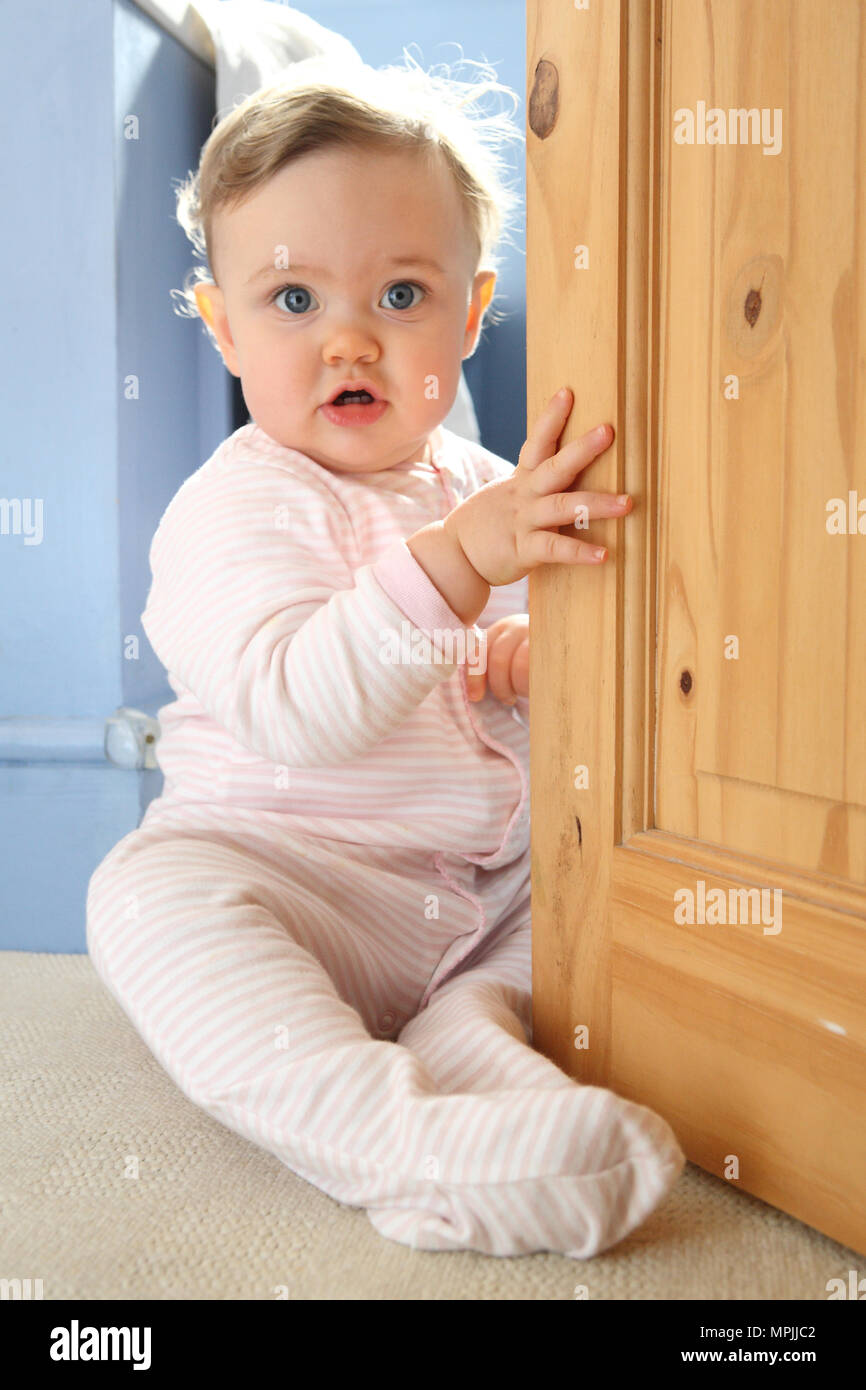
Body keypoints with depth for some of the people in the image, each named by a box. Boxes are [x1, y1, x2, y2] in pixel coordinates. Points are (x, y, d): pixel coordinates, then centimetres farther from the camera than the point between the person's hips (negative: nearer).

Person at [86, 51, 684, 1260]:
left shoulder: (490, 492, 9)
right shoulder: (235, 511, -11)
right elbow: (296, 712, -27)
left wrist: (549, 668, -12)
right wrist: (453, 560, -37)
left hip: (497, 875, 6)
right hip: (291, 871, -5)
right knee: (151, 890, -32)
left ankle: (476, 1026, -24)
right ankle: (392, 1136, -45)